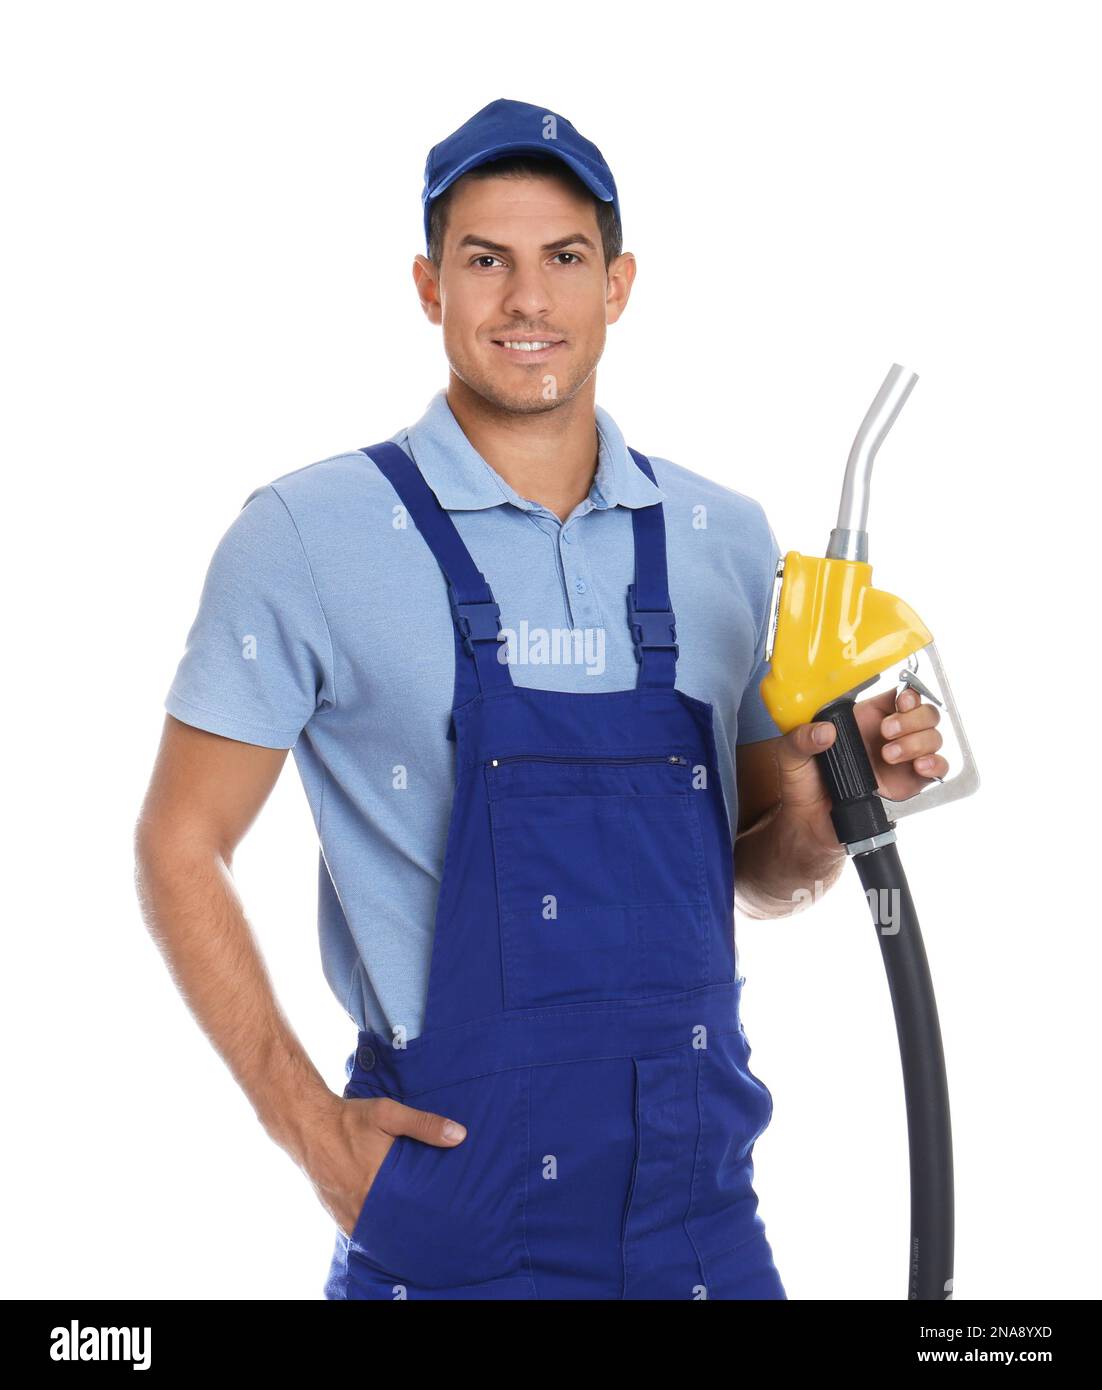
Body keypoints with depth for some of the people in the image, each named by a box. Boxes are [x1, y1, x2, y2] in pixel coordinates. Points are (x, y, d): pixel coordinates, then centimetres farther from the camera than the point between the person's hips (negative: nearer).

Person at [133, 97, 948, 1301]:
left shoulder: (727, 540, 5)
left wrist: (830, 809, -8)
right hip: (447, 1175, -3)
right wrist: (308, 1125, -9)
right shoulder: (309, 534, -7)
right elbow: (180, 847, -3)